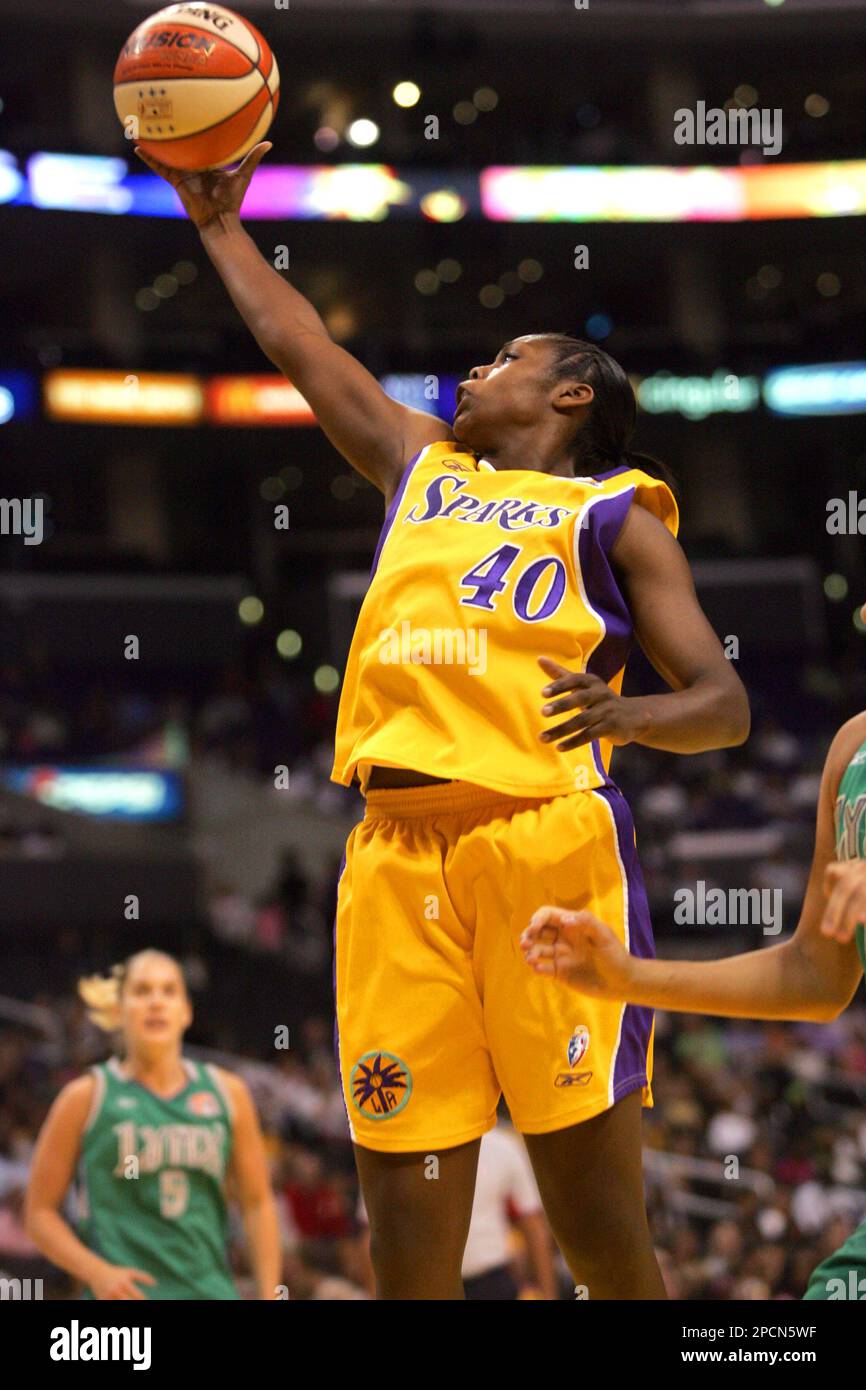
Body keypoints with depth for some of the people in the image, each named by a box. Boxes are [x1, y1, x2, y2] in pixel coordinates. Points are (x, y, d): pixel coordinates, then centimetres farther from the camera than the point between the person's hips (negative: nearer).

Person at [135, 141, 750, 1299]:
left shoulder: (613, 512, 13)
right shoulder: (420, 465, 28)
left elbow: (725, 704, 5)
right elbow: (298, 343, 40)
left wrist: (626, 714, -15)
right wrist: (220, 225, 45)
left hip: (546, 843, -4)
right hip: (397, 853, 4)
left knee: (597, 1222, -8)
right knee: (408, 1251, -1)